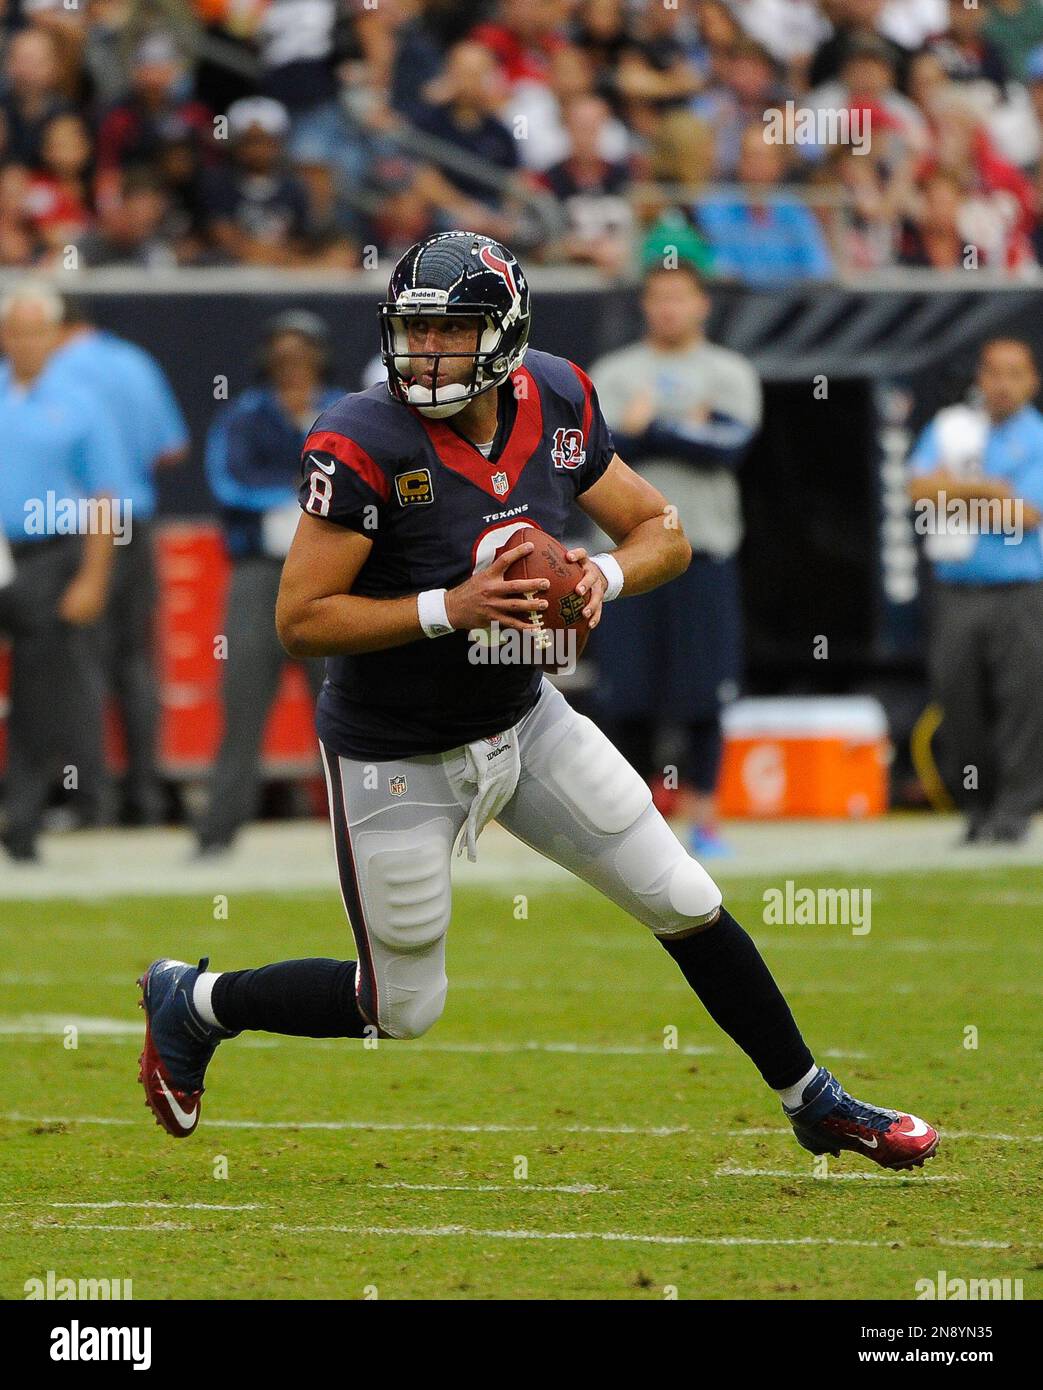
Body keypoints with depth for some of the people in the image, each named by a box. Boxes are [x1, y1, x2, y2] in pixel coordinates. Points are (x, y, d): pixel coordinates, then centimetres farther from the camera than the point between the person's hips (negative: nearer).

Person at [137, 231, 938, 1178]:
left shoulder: (554, 405, -8)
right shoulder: (364, 445, -25)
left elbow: (664, 532, 2)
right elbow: (300, 621, -25)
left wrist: (605, 575, -19)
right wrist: (450, 608, -33)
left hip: (524, 724, 5)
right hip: (398, 760, -5)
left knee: (687, 904, 8)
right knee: (400, 1013, 5)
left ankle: (814, 1103, 25)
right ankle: (194, 1004, 29)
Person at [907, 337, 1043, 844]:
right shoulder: (949, 428, 13)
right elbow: (920, 487, -1)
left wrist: (953, 495, -4)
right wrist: (991, 488, -10)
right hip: (956, 591, 3)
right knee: (959, 699, 0)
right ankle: (977, 807, 8)